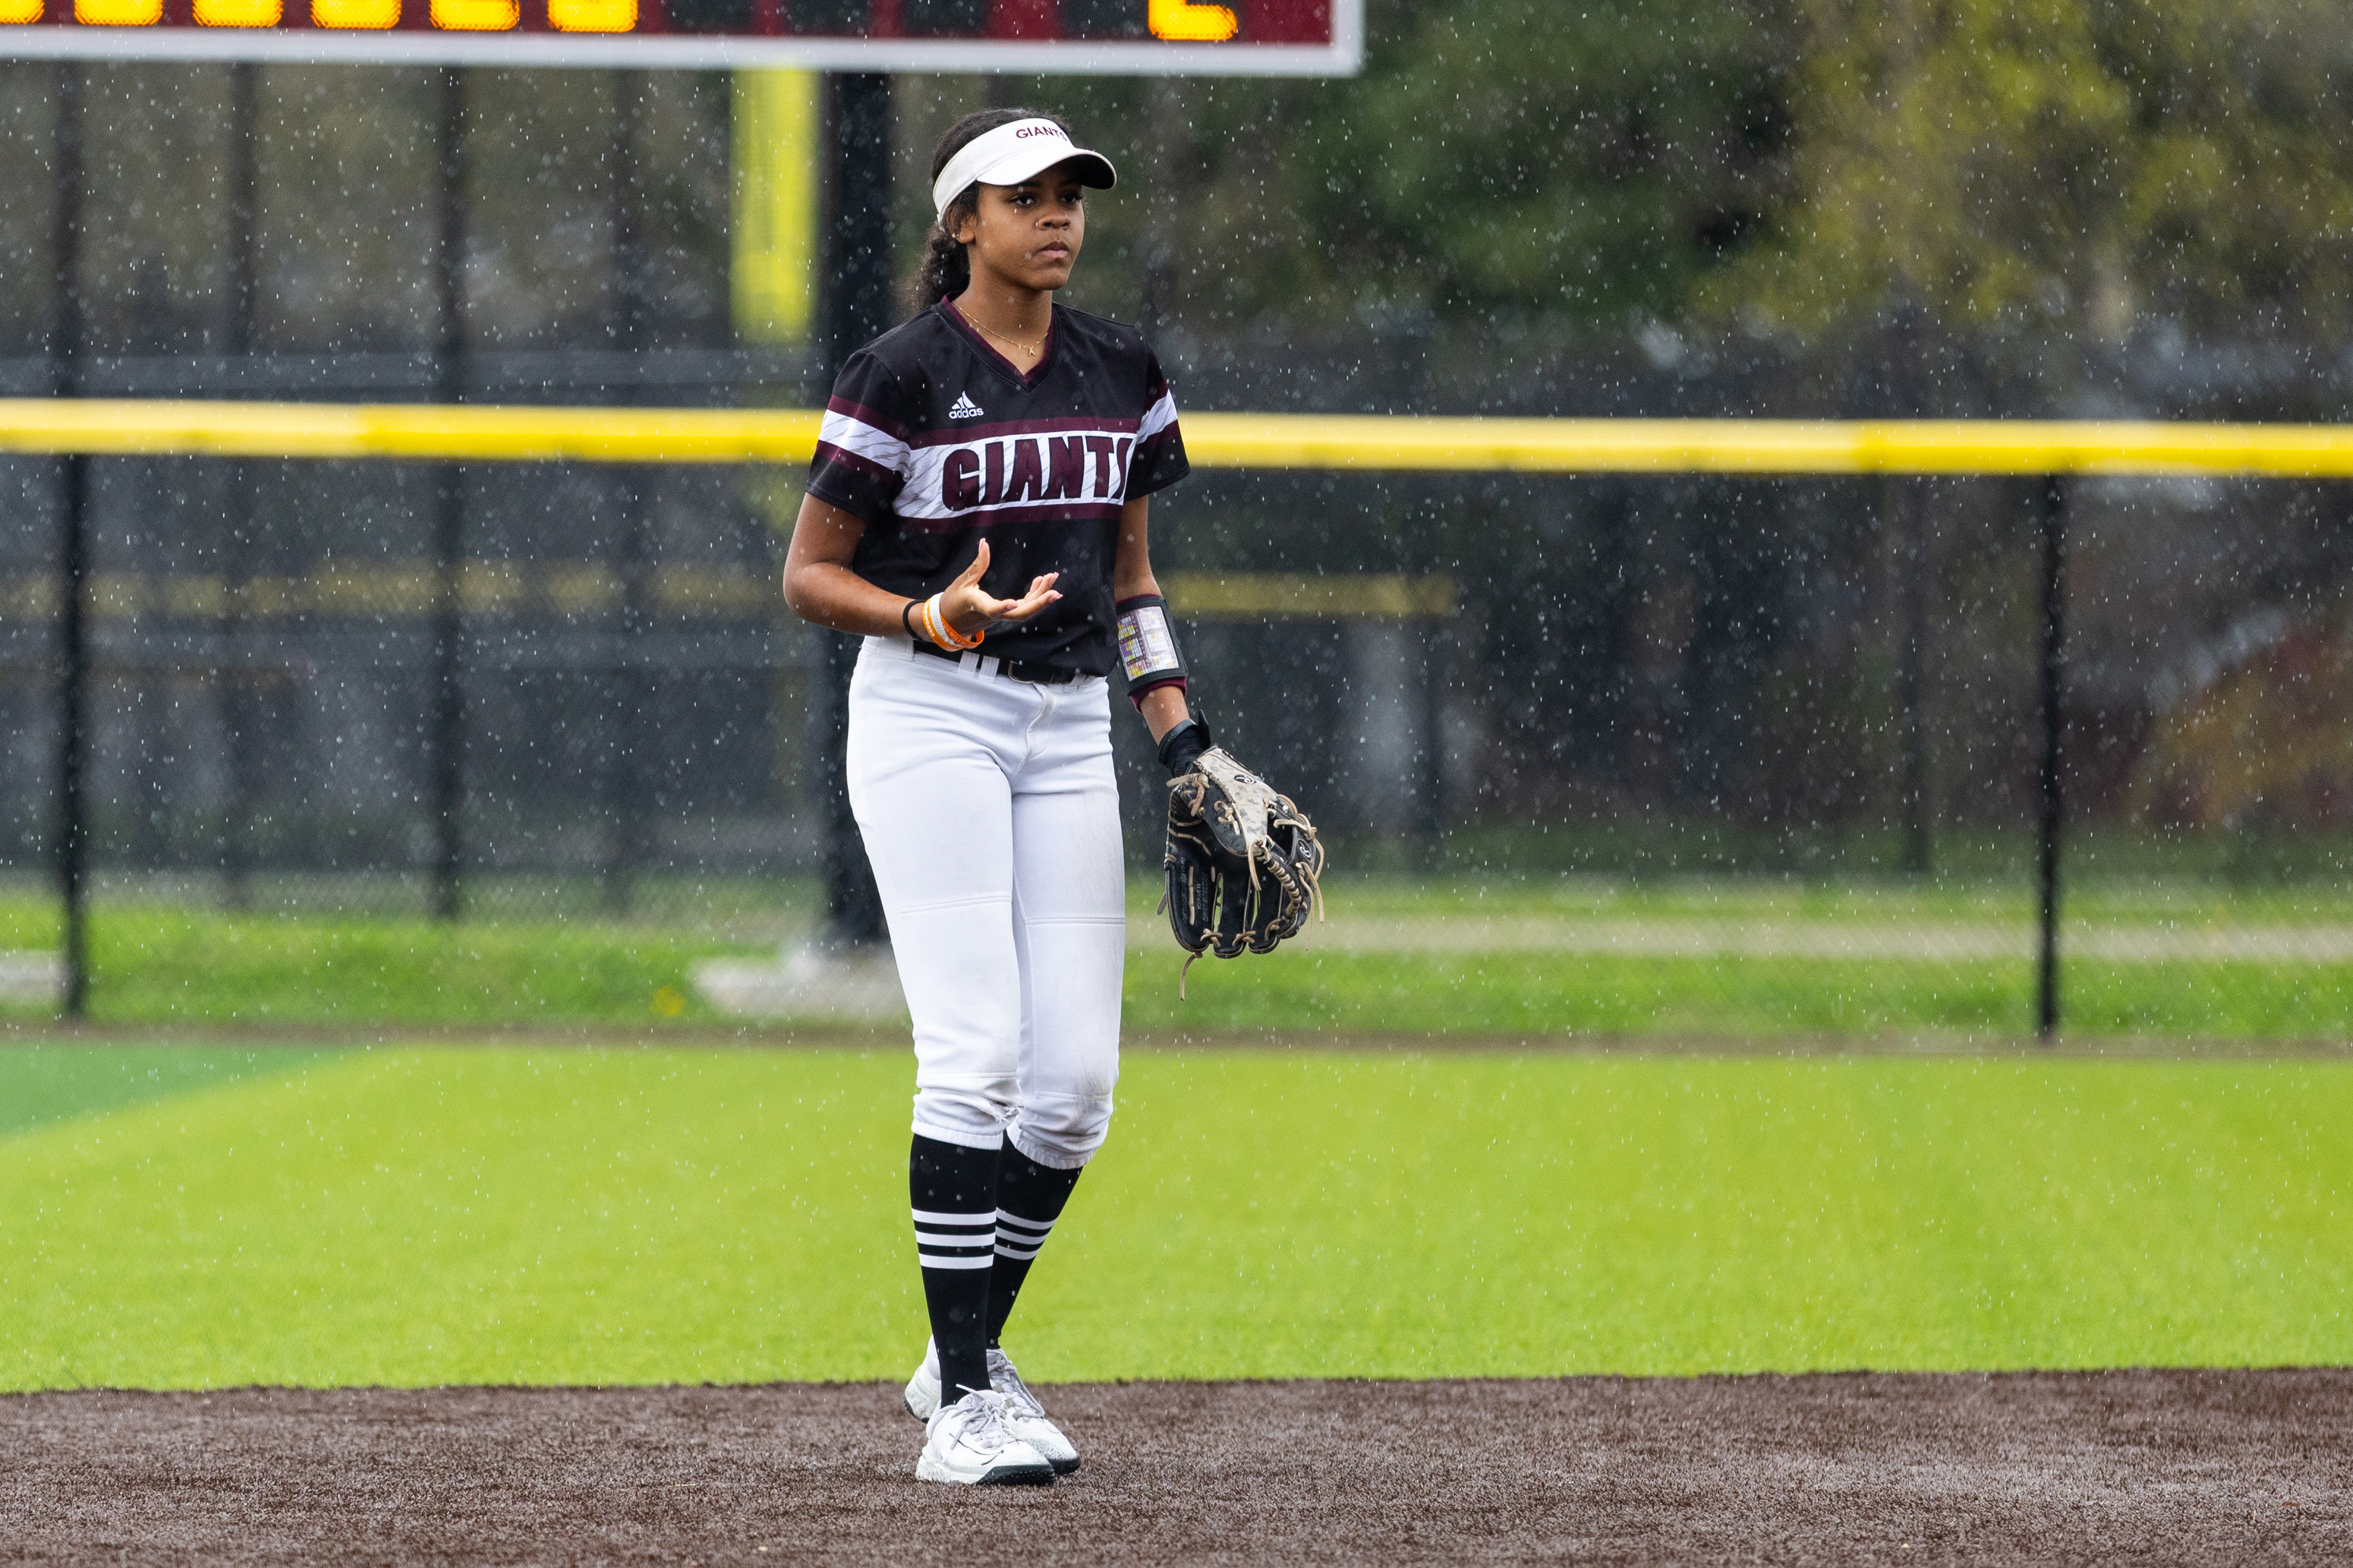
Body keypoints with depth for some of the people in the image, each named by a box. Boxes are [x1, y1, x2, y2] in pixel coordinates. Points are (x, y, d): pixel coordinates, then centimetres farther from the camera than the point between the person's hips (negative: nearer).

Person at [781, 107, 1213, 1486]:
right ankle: (965, 1405, -12)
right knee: (977, 1056, -15)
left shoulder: (1119, 370, 10)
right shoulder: (903, 375, -7)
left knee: (1077, 1083, 0)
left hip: (1069, 729, 6)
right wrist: (934, 620, -20)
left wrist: (1185, 745, 10)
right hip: (927, 718, -6)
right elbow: (810, 574, -3)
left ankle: (964, 1355, 19)